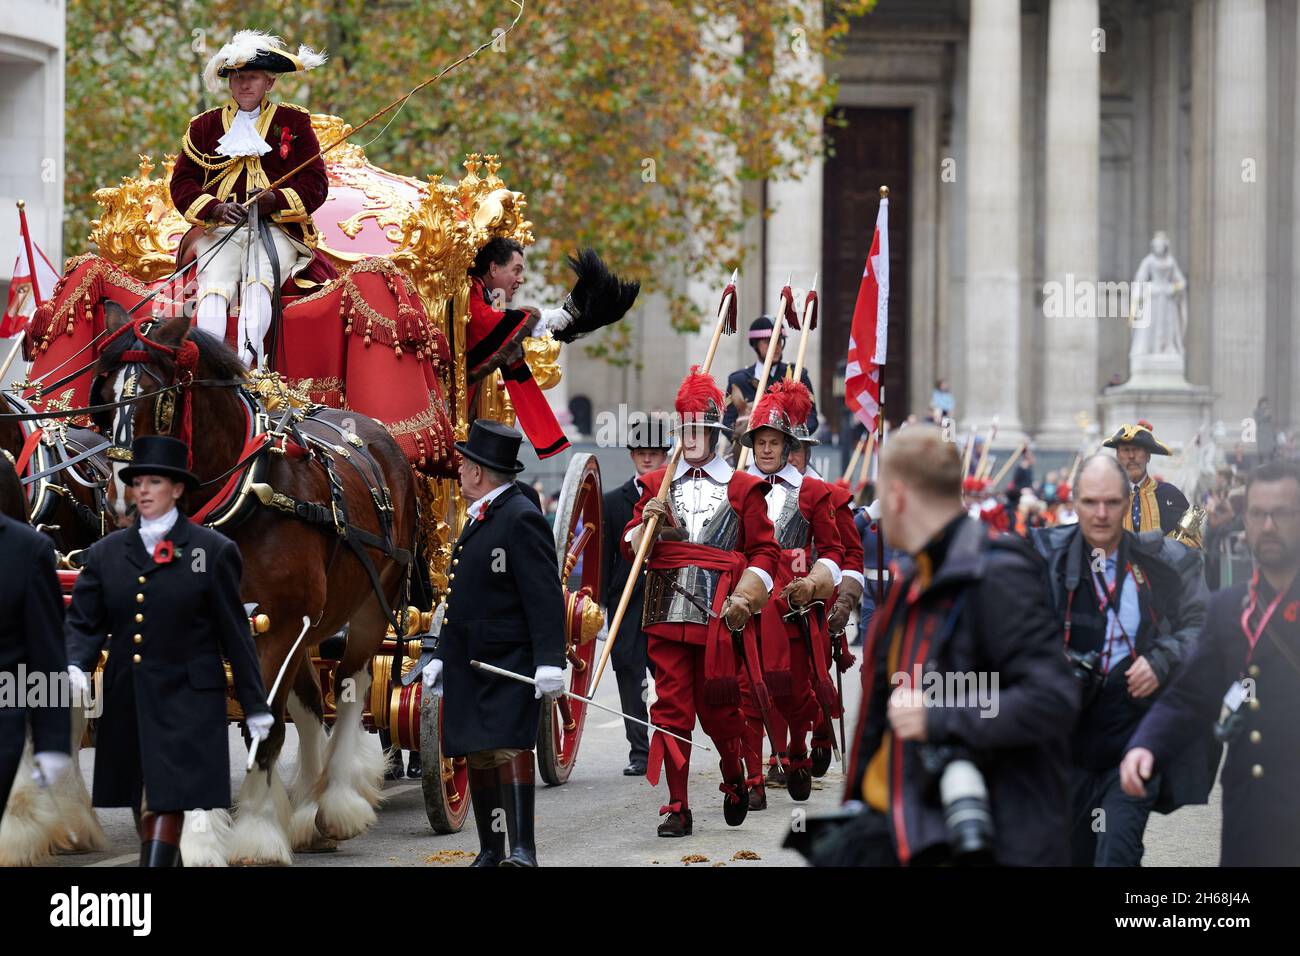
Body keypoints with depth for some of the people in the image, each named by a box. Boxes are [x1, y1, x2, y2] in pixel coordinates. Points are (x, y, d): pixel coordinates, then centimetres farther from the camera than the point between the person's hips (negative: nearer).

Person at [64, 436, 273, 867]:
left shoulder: (213, 551, 0)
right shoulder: (106, 553, 8)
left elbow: (234, 632, 1)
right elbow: (82, 622, 5)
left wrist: (255, 706, 2)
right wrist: (75, 665, -17)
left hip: (187, 701, -4)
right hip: (125, 701, 4)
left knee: (168, 800, -14)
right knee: (140, 804, 10)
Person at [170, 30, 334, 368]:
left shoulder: (293, 122, 15)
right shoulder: (205, 126, 18)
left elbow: (316, 184, 9)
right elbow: (181, 184, 12)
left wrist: (276, 200, -11)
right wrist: (215, 208, -8)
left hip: (277, 229, -1)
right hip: (219, 229, 1)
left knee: (258, 281, -33)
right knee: (215, 287, -29)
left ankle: (246, 363, -53)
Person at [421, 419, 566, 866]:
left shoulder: (522, 519, -12)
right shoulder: (478, 520, 18)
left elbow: (546, 598, -19)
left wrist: (549, 662, -25)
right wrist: (442, 657, 24)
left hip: (509, 661, -9)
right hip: (469, 665, 9)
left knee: (509, 747, -17)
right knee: (478, 756, 9)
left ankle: (522, 848, -20)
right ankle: (490, 853, 14)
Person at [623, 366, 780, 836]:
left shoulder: (743, 488, 6)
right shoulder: (656, 484, 14)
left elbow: (764, 551, 5)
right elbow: (630, 547, 13)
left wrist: (745, 597, -8)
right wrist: (649, 523, -8)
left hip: (720, 614, -2)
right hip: (667, 611, 2)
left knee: (717, 707, 3)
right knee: (671, 707, -3)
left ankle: (734, 780, 31)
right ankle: (677, 808, -1)